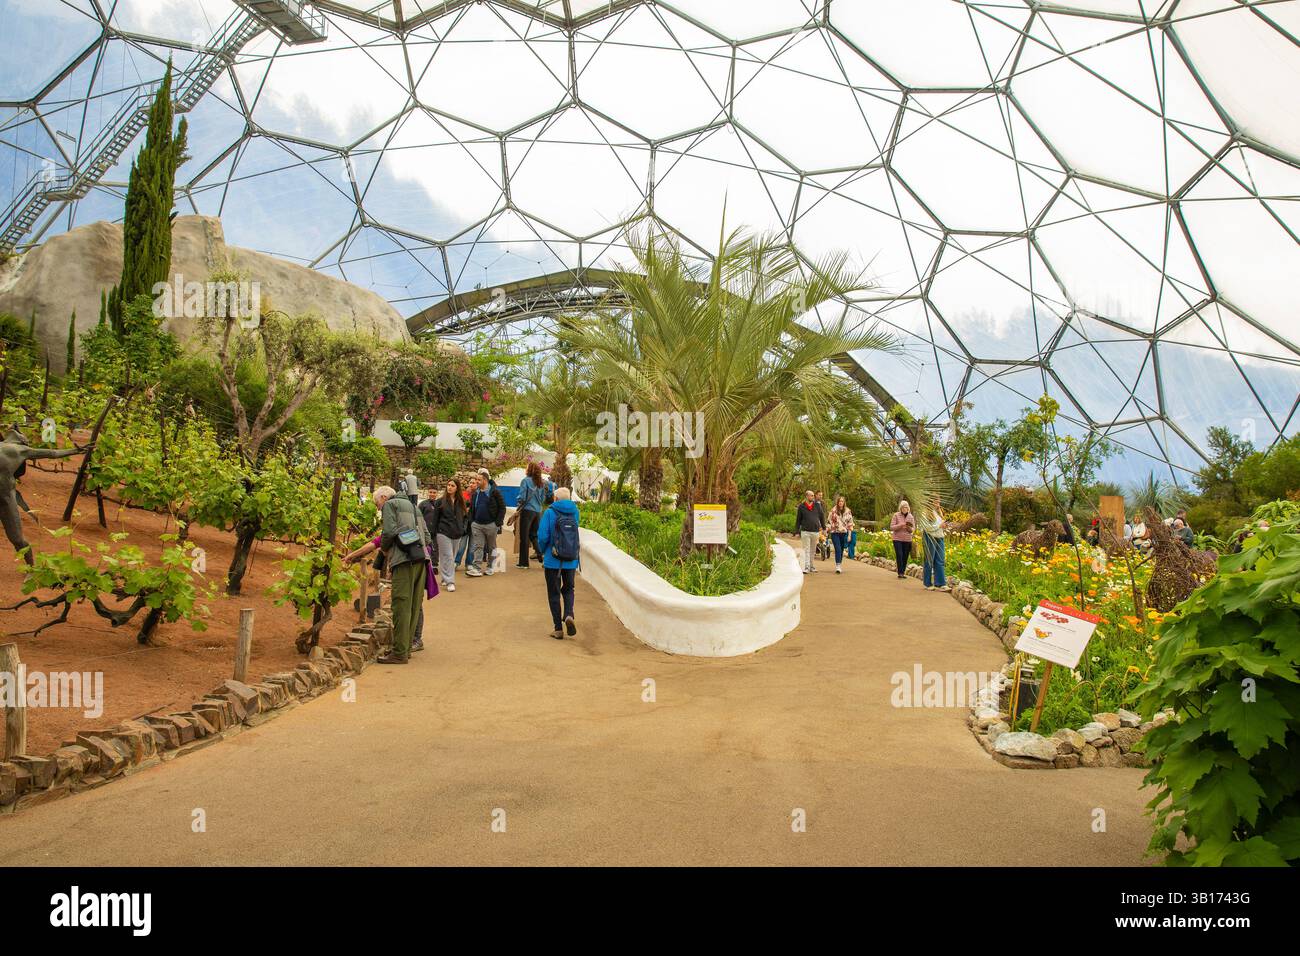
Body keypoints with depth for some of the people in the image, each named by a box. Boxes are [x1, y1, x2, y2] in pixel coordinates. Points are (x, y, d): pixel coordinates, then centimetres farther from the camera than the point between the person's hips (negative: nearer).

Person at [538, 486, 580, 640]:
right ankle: (569, 614, -7)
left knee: (554, 593, 9)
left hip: (552, 561, -3)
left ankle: (558, 628, 9)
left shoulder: (550, 513, -9)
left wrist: (542, 552, 6)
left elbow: (542, 536, -12)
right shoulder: (575, 513, 0)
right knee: (568, 589, 20)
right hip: (571, 561, 3)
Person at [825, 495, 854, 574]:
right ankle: (838, 566, -16)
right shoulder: (833, 511, -1)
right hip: (835, 533, -3)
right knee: (838, 549, -13)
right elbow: (829, 521, 4)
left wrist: (849, 535, 4)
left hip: (844, 533, 3)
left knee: (842, 550, 9)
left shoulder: (848, 511, 5)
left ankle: (839, 566, 21)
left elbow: (850, 523, 8)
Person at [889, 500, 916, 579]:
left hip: (907, 540, 3)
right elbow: (891, 527, -6)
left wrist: (909, 528, -15)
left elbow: (913, 529, 8)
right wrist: (900, 525, -20)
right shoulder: (896, 515, -3)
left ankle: (903, 573, 14)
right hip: (897, 539, -3)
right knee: (899, 555, -10)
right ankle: (900, 573, -7)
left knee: (905, 556, 4)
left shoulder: (911, 516, 7)